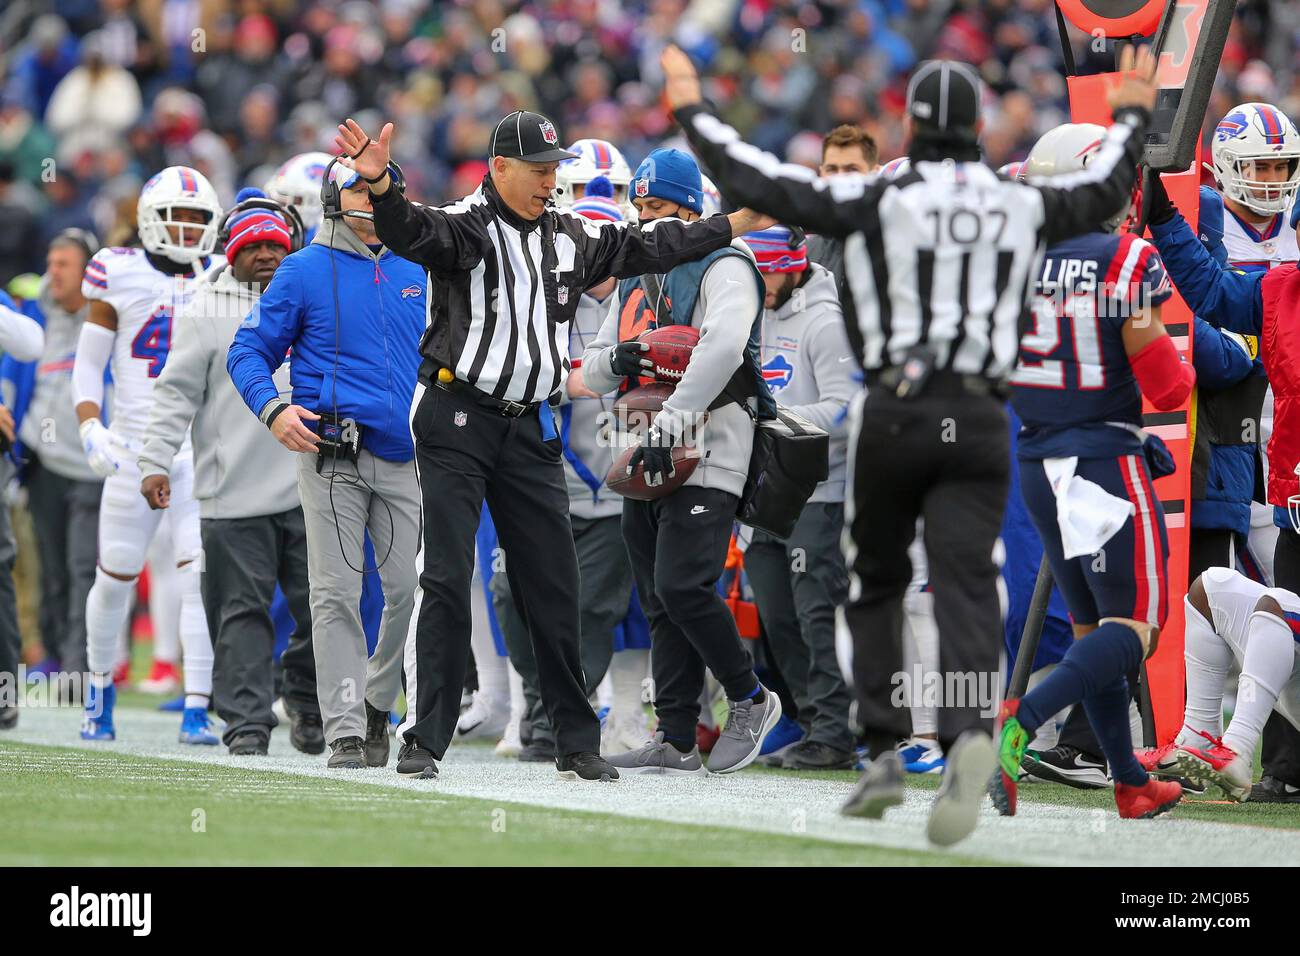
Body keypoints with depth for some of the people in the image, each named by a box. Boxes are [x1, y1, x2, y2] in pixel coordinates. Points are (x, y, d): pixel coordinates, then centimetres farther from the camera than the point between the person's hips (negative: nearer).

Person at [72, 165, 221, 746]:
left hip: (204, 448, 1)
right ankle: (100, 687, 31)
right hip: (135, 447, -1)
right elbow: (88, 365, 4)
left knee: (201, 575, -12)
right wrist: (91, 429, -10)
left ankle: (197, 710, -11)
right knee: (115, 576, 7)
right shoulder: (120, 276, 1)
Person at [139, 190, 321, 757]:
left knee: (319, 606, 3)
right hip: (233, 493, -3)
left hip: (308, 487, 3)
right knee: (242, 610, -4)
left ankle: (309, 708, 22)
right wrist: (156, 462, -5)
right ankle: (247, 721, 0)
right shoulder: (206, 311, 4)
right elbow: (177, 394, 3)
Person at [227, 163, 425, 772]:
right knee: (336, 595, -5)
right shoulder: (305, 272, 2)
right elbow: (248, 352, 1)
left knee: (411, 590, -1)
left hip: (404, 454, 4)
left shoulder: (413, 274, 15)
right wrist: (273, 409, -16)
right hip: (332, 454, -4)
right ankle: (345, 732, -3)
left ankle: (377, 703, 21)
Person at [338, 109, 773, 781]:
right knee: (446, 580, -7)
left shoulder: (570, 237, 11)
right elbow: (411, 232, -30)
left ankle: (577, 744, 14)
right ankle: (425, 738, -4)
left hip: (531, 428, 6)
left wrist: (732, 226, 29)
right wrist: (380, 186, -51)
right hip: (457, 420, -6)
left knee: (554, 587, 7)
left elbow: (646, 248, 23)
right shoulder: (463, 227, -9)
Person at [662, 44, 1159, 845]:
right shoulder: (1024, 208, 6)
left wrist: (693, 111, 10)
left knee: (875, 581, 15)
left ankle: (885, 751, 10)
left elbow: (760, 183, -3)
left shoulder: (879, 202, -4)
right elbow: (1105, 191, 26)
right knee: (967, 589, -6)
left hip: (895, 412, -1)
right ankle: (971, 734, -31)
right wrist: (1134, 116, 43)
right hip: (982, 420, 1)